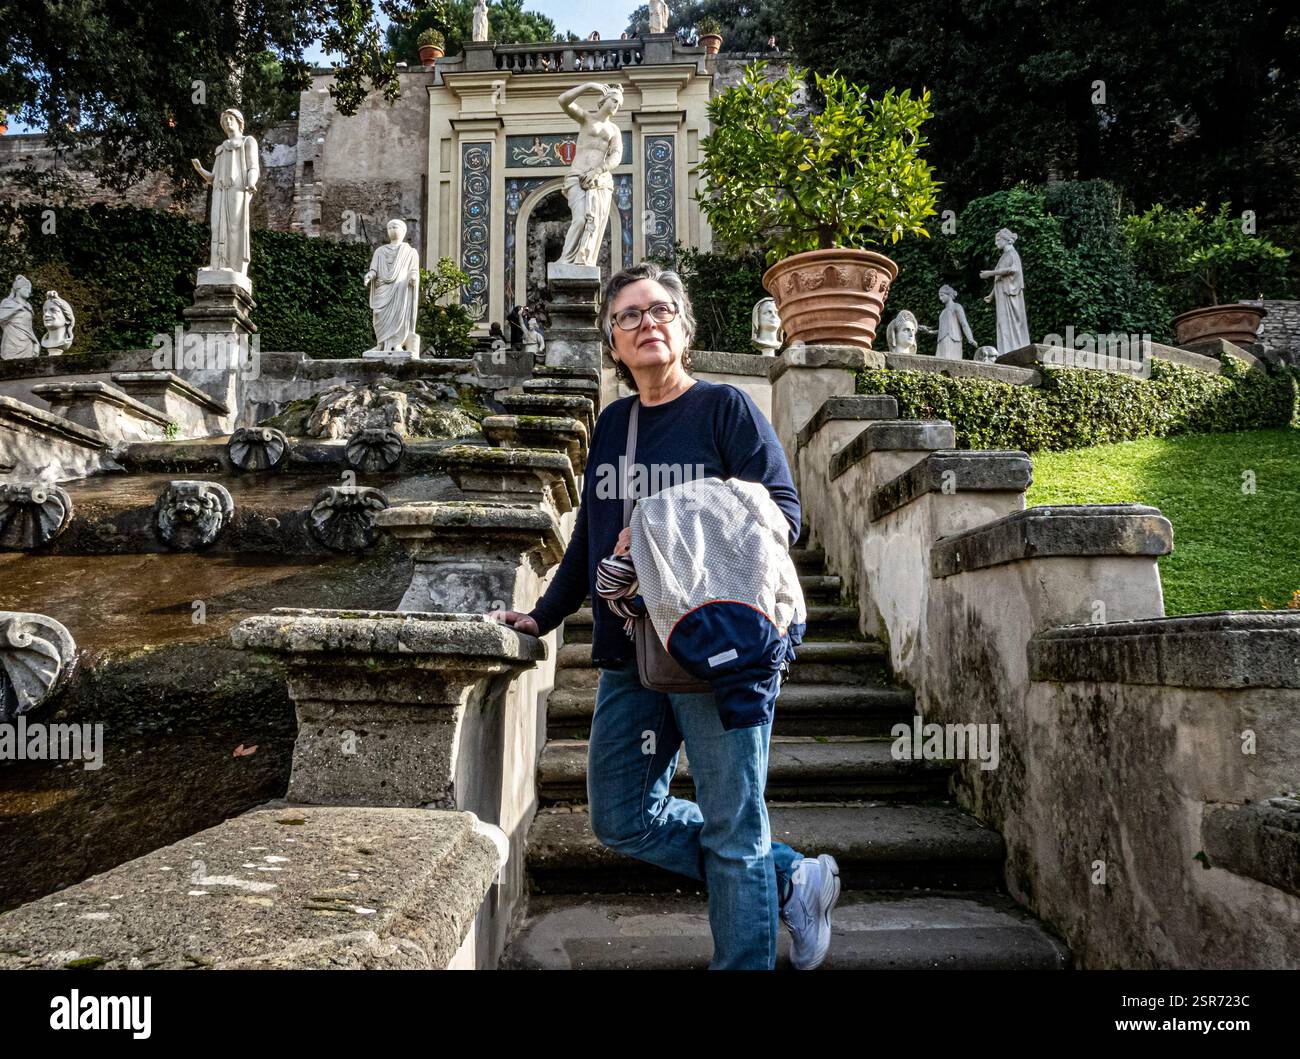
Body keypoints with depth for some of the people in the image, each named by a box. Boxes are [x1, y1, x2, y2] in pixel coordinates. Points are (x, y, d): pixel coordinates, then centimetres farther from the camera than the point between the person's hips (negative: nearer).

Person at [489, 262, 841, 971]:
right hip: (629, 653, 7)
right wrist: (544, 616, 23)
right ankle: (792, 880, 24)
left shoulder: (724, 406, -2)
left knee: (731, 827, 1)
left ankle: (744, 961, 23)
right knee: (621, 819, 11)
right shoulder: (611, 424, 15)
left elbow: (783, 513, -9)